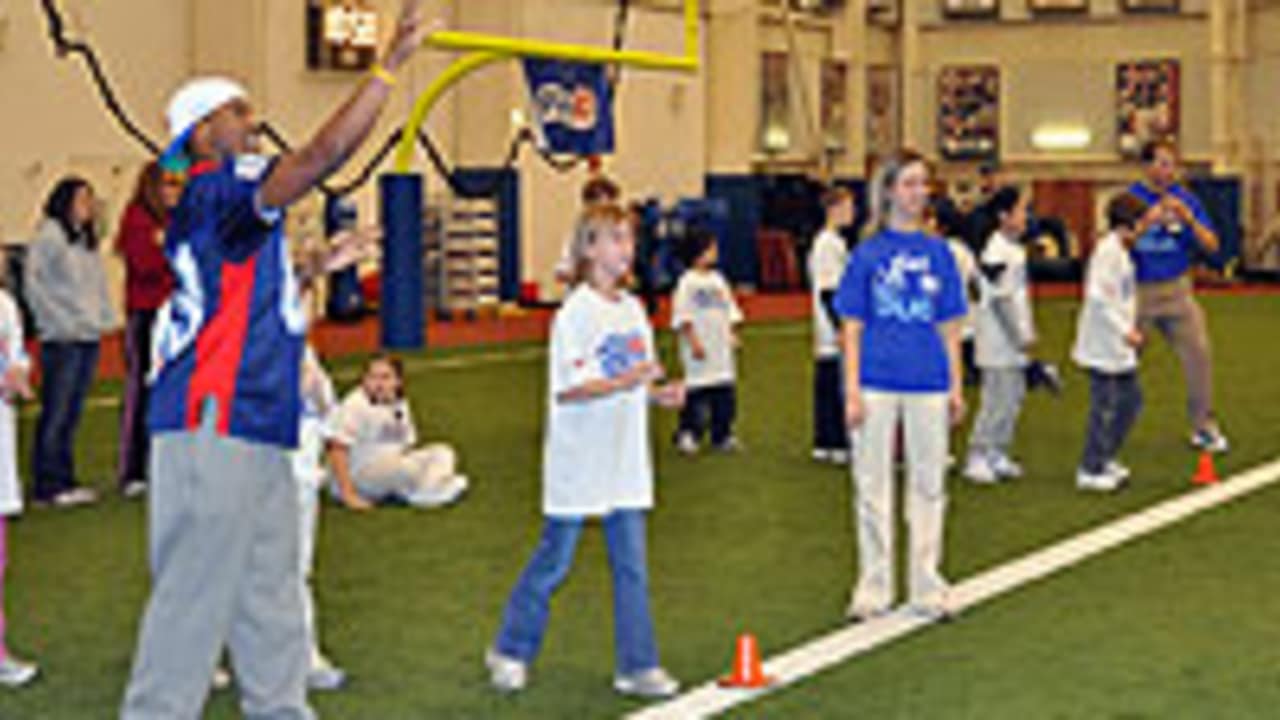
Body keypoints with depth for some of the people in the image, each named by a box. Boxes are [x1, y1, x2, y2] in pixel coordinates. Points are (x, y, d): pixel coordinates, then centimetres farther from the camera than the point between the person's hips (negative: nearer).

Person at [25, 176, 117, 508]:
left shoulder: (88, 239, 18)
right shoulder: (49, 235, -4)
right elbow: (34, 283, -8)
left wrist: (106, 319, 6)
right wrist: (59, 322, -12)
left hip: (90, 336, 7)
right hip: (63, 339, -7)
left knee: (72, 414, 9)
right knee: (56, 413, -6)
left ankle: (65, 480, 13)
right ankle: (48, 485, -3)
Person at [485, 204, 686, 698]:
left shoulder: (633, 309, 9)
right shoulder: (575, 313, -12)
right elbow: (567, 389, -17)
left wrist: (659, 393, -4)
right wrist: (624, 381, -26)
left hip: (625, 461, 6)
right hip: (579, 463, -6)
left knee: (631, 565, 6)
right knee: (554, 560, 6)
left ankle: (638, 666, 12)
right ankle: (509, 650, 23)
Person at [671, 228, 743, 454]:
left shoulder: (718, 279, 12)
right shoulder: (687, 282, -8)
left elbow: (730, 310, 18)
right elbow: (683, 317, -12)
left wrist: (732, 334, 9)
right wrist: (693, 341, -16)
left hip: (722, 348, 7)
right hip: (700, 349, -7)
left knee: (725, 396, 8)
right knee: (696, 393, -6)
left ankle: (722, 435, 17)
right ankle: (687, 434, 4)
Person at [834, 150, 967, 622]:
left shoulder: (938, 252, 6)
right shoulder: (868, 254, 0)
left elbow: (949, 327, 10)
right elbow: (852, 327, 0)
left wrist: (956, 387, 6)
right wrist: (853, 390, -6)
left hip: (928, 384, 2)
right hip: (877, 383, -2)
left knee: (929, 485, 8)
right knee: (872, 487, 5)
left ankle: (928, 588, 19)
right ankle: (873, 589, 16)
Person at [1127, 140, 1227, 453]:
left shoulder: (1185, 199, 2)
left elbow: (1211, 245, 0)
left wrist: (1189, 219, -17)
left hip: (1177, 289, 2)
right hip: (1137, 292, -2)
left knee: (1199, 353, -2)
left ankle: (1204, 427, 11)